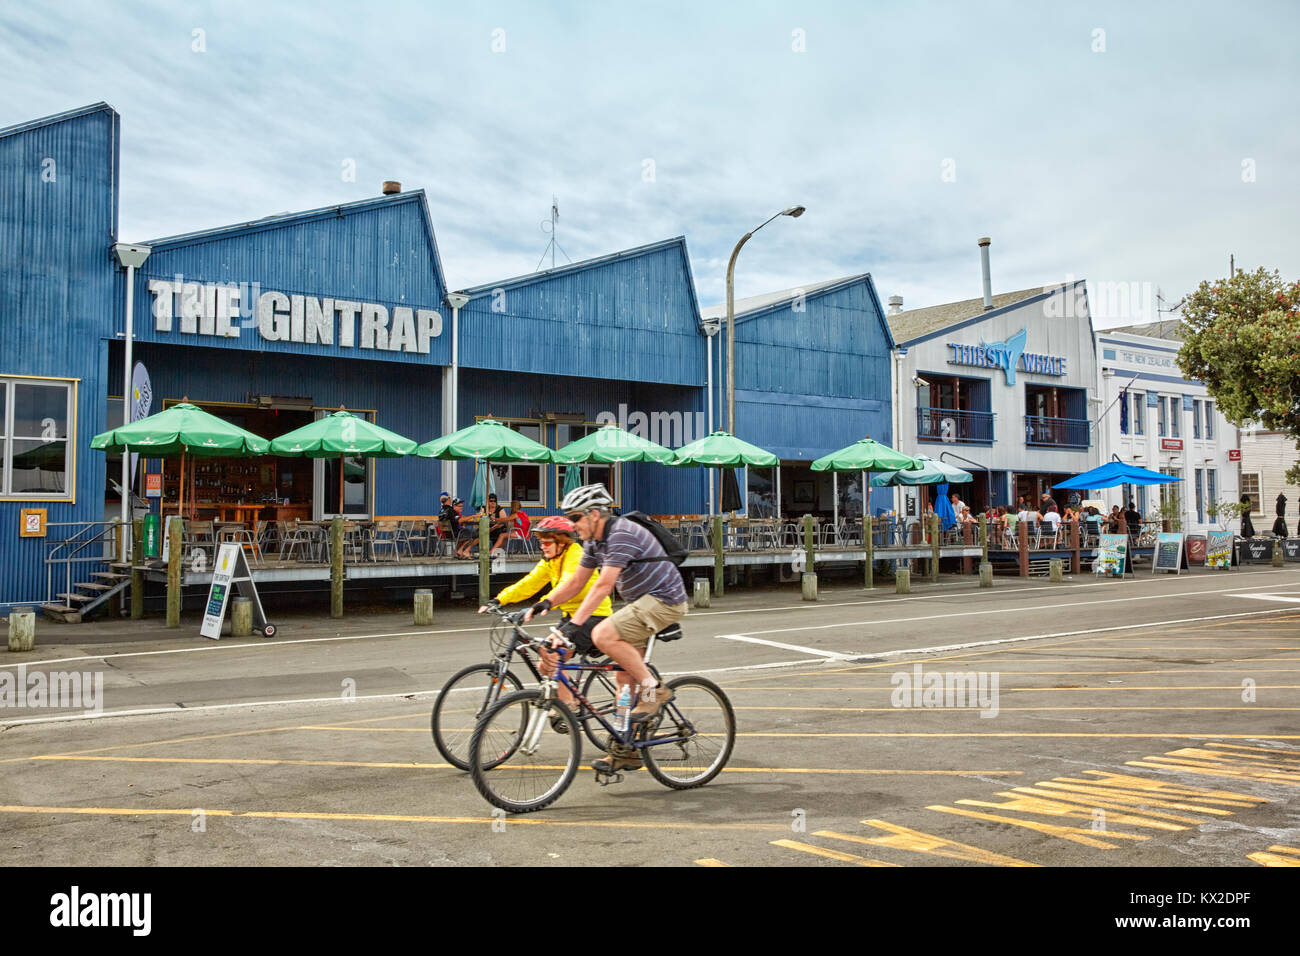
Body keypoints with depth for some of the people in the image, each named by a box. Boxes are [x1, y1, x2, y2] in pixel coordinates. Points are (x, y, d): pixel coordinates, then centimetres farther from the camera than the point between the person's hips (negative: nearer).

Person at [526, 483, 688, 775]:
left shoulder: (622, 533, -22)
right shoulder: (594, 541, 8)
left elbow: (604, 585, -29)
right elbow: (576, 581, 12)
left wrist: (575, 622, -32)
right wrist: (545, 602, -4)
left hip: (664, 600, -10)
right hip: (642, 603, 10)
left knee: (603, 635, -26)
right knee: (624, 677, 7)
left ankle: (654, 690, -11)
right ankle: (625, 751, 15)